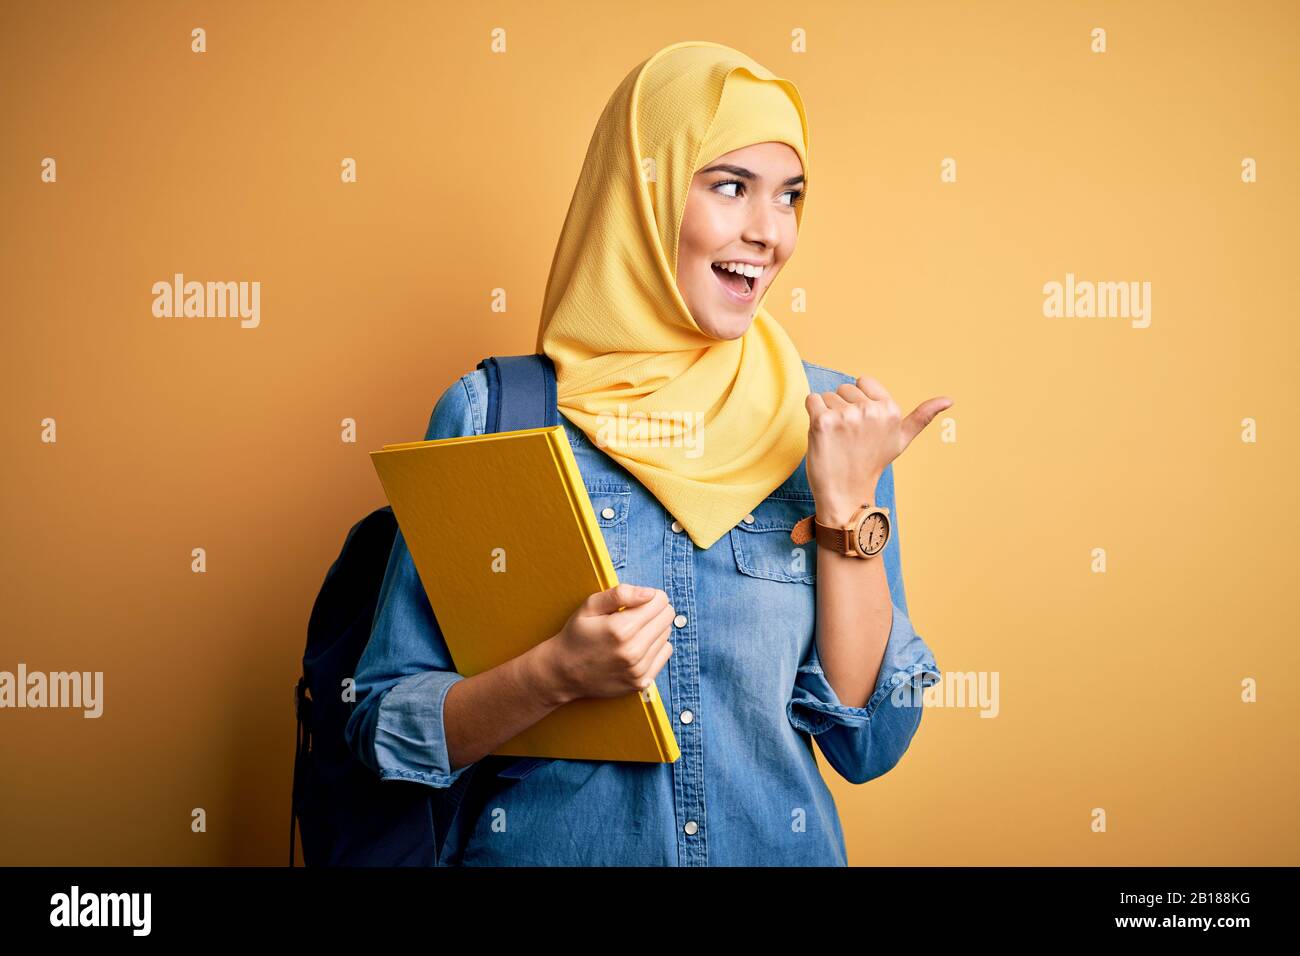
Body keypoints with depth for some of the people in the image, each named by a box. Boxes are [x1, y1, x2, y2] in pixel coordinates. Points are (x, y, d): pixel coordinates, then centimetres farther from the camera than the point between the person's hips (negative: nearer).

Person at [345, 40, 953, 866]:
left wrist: (846, 506, -16)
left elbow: (870, 744, -6)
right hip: (540, 844, -1)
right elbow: (385, 725, -8)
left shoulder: (831, 420, -5)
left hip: (779, 846, 2)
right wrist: (555, 674, -24)